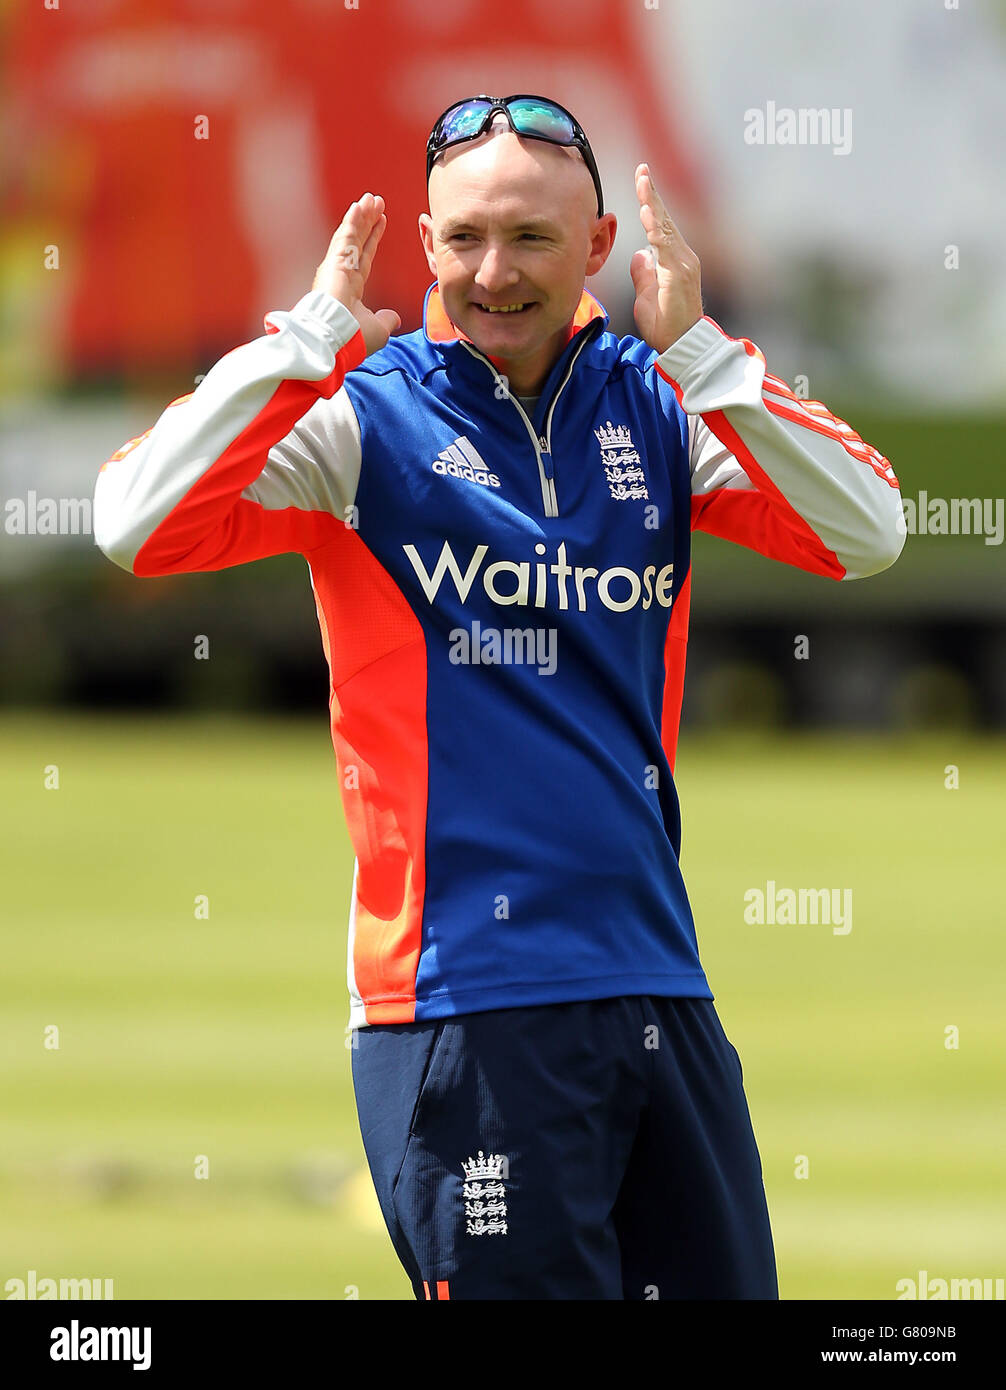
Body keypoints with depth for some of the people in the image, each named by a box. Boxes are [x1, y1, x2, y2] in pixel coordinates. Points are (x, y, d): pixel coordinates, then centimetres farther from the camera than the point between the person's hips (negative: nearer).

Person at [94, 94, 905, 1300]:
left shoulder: (654, 408, 8)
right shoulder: (363, 416, -2)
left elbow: (867, 534, -6)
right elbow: (136, 525, -16)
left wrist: (697, 350, -13)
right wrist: (312, 338, -17)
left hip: (659, 985, 4)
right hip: (460, 1004, -4)